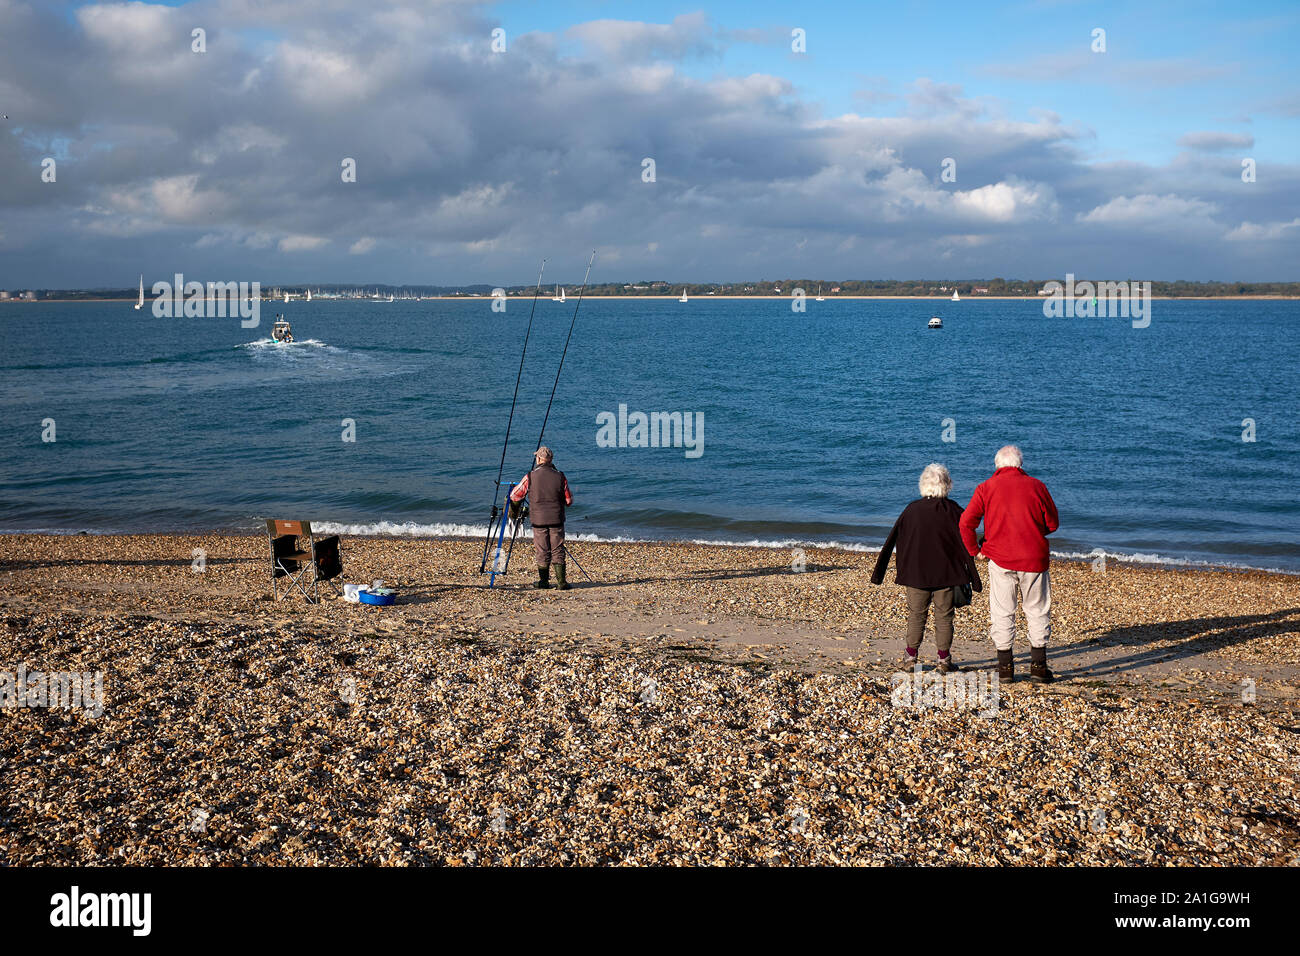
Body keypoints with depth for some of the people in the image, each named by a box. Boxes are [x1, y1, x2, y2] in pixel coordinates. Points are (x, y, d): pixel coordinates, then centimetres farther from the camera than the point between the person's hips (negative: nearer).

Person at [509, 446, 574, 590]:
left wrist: (513, 511, 21)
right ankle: (561, 582, 2)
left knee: (542, 552, 9)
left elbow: (515, 496, 2)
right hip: (556, 519, 1)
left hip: (538, 520, -1)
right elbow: (568, 501, 2)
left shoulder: (530, 477, -6)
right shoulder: (560, 477, -3)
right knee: (558, 551, 6)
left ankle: (544, 581, 16)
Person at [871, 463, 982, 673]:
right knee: (944, 616, 6)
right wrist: (973, 577, 2)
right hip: (946, 573, -1)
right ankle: (944, 661, 8)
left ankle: (911, 658, 12)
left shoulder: (912, 510, -2)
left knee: (916, 614, 10)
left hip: (916, 572, 1)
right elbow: (965, 543, -4)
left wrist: (900, 569, 9)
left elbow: (894, 540, 1)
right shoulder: (953, 510, -6)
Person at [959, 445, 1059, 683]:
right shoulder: (1037, 486, 2)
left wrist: (974, 549, 5)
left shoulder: (986, 488, 0)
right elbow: (1053, 523, 9)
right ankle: (1038, 665, 12)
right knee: (1037, 612, 11)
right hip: (1034, 558, 1)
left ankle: (1005, 666, 8)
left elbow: (966, 522, -7)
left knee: (1002, 612, 7)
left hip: (1000, 558, 0)